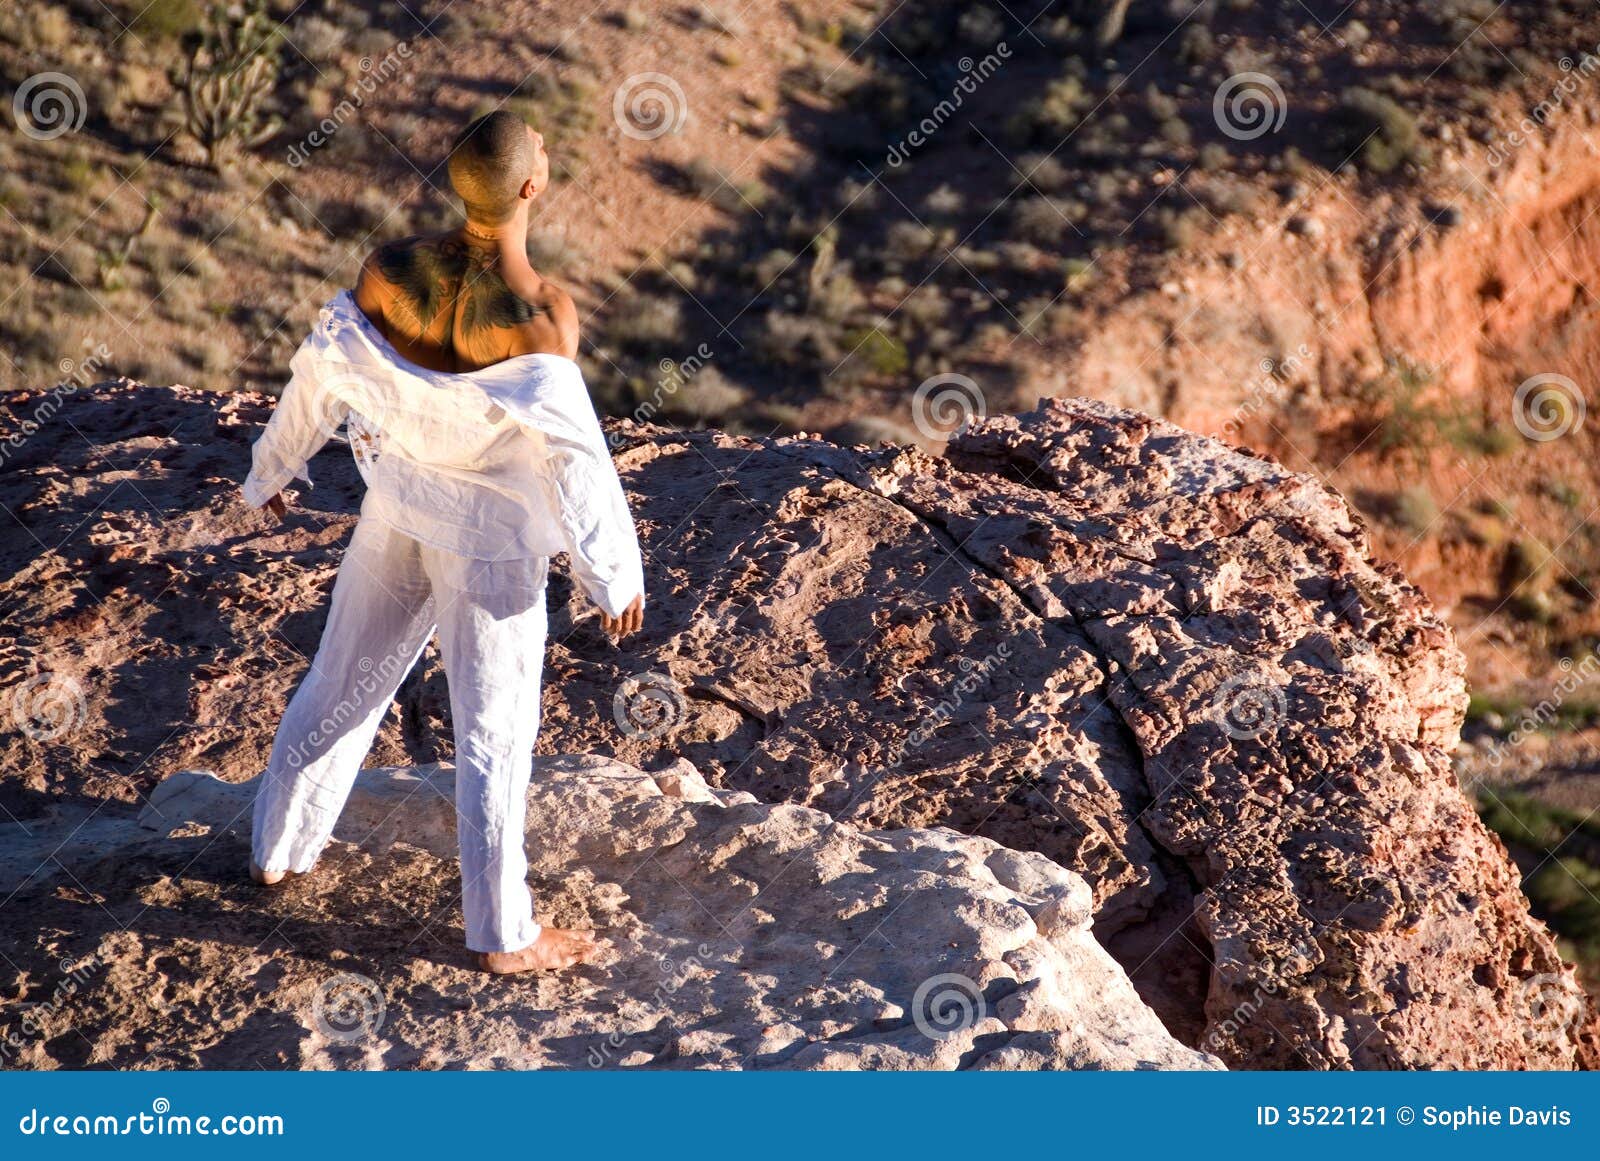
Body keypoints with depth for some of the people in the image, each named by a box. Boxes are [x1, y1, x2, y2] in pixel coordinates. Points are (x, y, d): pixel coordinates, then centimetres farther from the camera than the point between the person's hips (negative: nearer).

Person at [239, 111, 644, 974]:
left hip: (397, 512, 5)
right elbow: (570, 453, -25)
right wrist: (615, 573, -13)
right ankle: (501, 935, 20)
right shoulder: (538, 314, -29)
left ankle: (279, 848, 42)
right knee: (495, 730, 9)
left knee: (343, 680, 24)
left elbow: (321, 376, -2)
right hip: (491, 543, -5)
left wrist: (272, 468, 15)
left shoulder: (390, 270, -14)